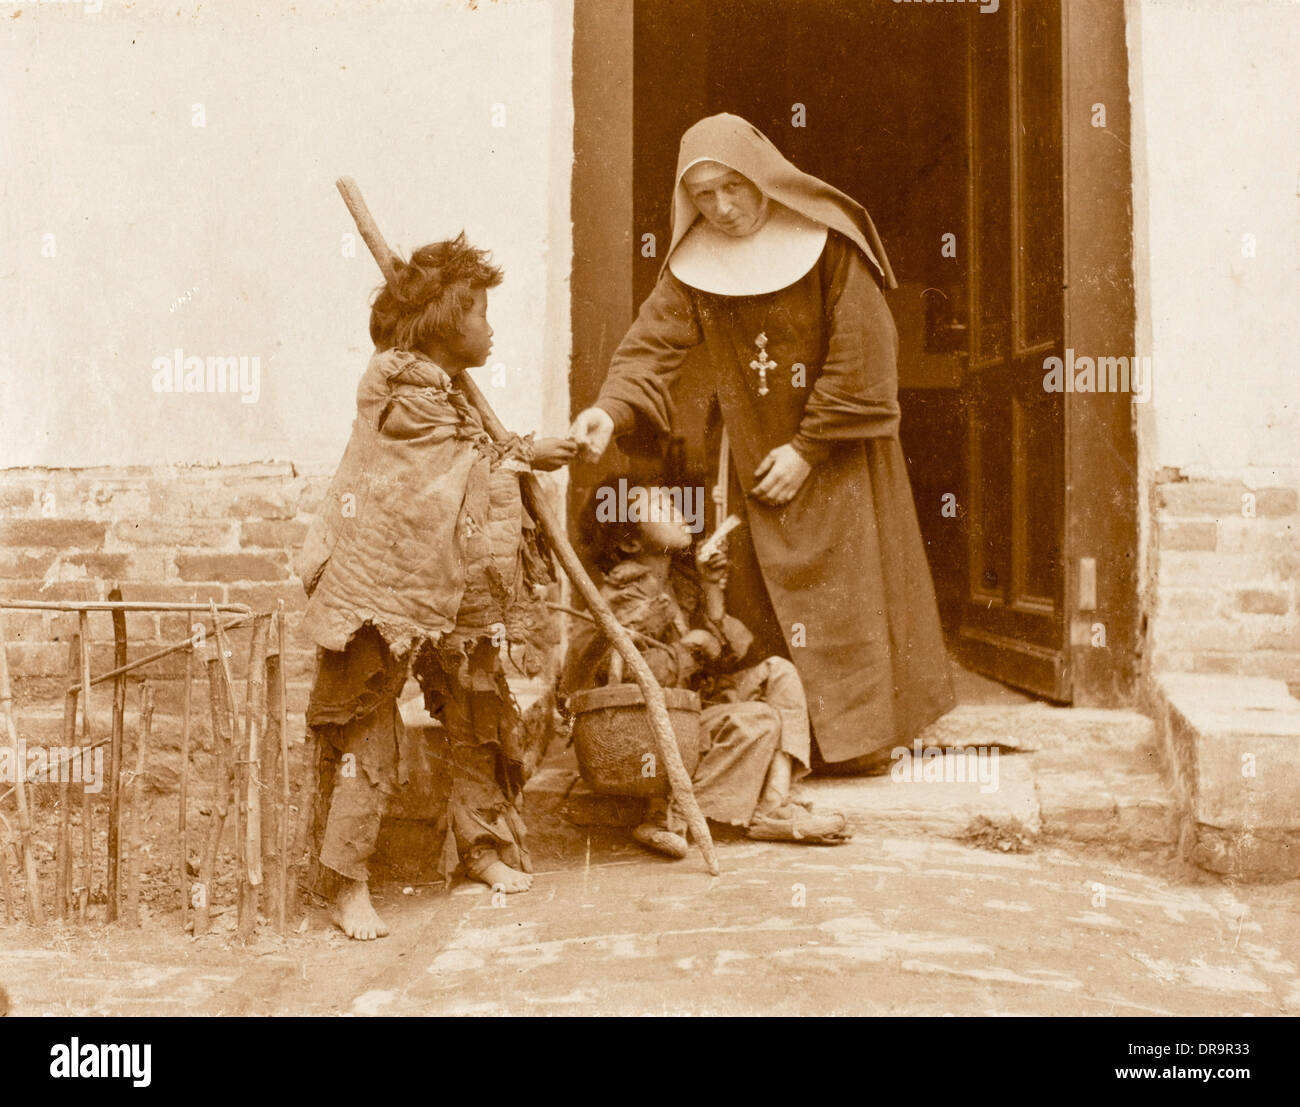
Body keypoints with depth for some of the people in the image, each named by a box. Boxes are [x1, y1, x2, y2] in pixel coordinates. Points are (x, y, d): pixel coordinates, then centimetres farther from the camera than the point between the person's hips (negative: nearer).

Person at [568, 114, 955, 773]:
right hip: (751, 452, 3)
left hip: (834, 454, -3)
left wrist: (808, 448, -14)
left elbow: (858, 361, -13)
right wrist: (612, 409, -28)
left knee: (843, 587, -1)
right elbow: (654, 343, -10)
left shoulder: (828, 244, -13)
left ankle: (858, 736, 12)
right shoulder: (695, 263, -2)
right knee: (757, 597, 3)